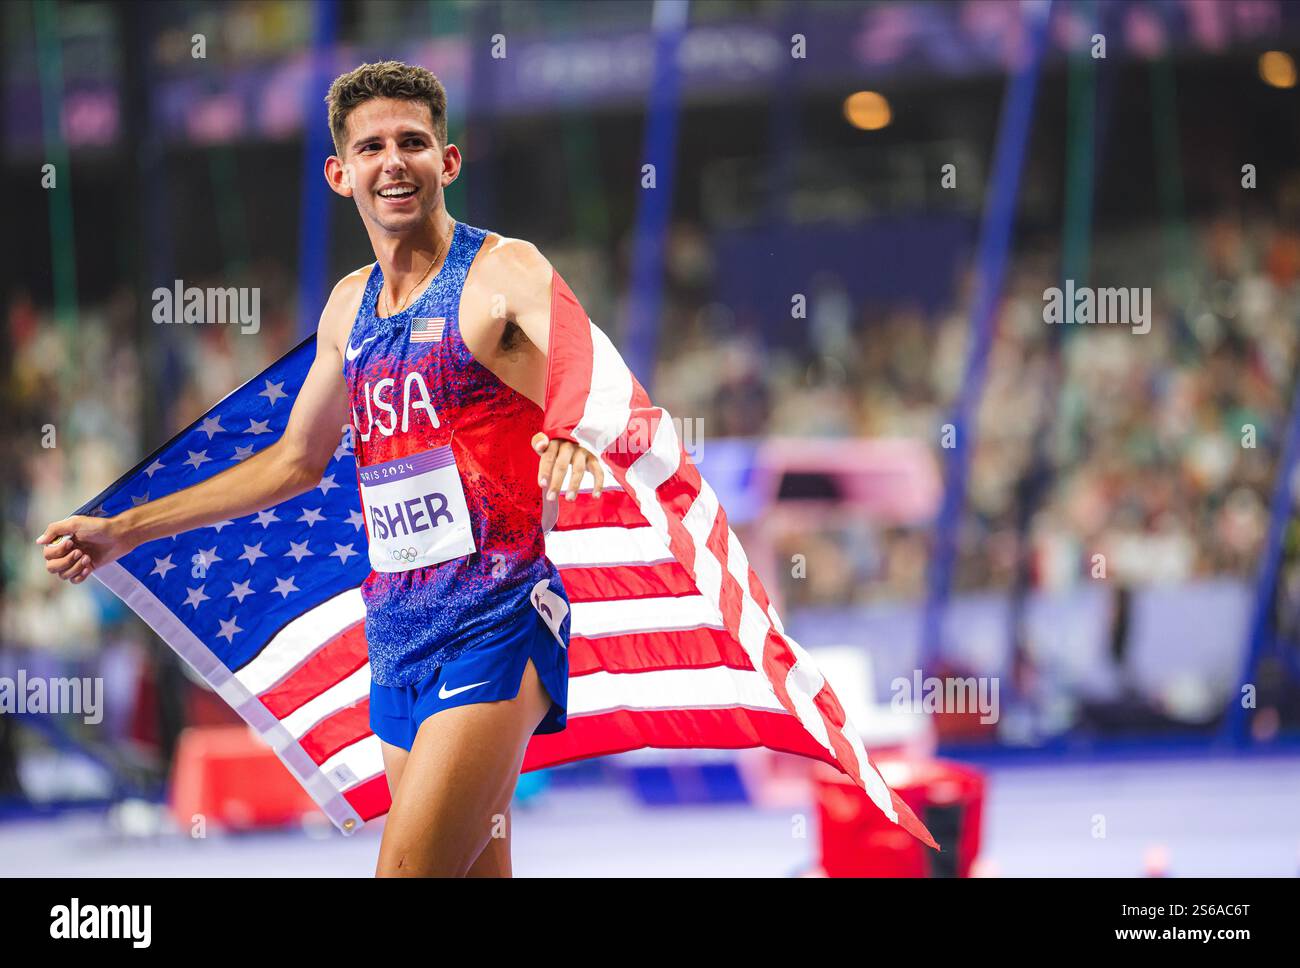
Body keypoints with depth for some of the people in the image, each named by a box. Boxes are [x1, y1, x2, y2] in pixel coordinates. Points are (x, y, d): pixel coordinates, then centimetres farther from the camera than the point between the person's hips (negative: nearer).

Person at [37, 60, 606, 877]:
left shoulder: (504, 273, -6)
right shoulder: (350, 306, 15)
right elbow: (297, 460, 28)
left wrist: (576, 437, -48)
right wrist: (125, 530, 29)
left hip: (495, 625, -7)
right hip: (397, 631, 7)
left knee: (408, 868, -19)